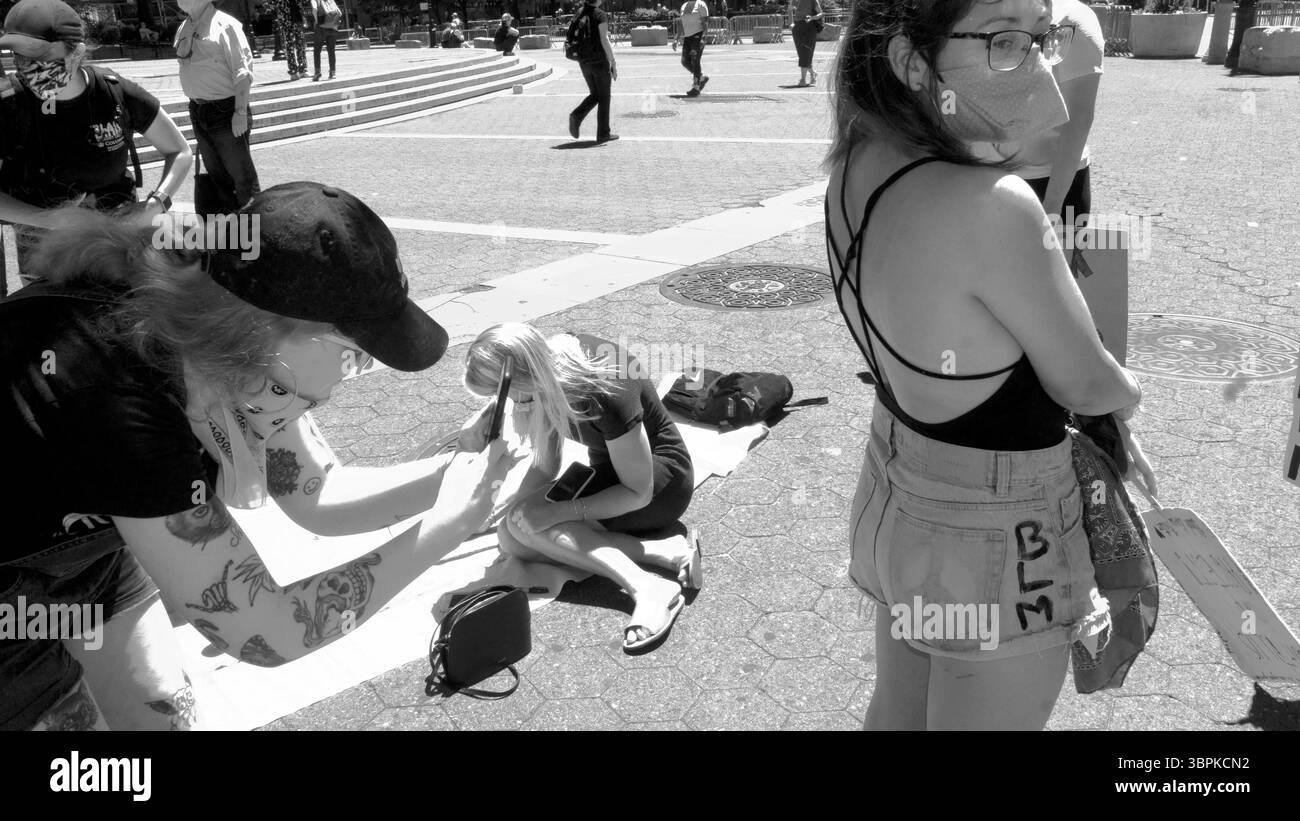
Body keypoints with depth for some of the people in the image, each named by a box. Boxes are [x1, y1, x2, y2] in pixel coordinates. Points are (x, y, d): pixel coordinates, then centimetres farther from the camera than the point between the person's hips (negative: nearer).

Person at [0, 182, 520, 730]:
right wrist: (450, 523, -31)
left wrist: (469, 467, -22)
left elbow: (319, 494, -9)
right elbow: (265, 633, -34)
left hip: (83, 544, 6)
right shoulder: (127, 401, -41)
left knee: (166, 712, 12)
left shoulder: (221, 334, -19)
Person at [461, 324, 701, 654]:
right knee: (511, 537, -15)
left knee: (524, 522, -24)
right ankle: (663, 552, -21)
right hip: (609, 471, 8)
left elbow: (639, 492, -23)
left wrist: (562, 511, -28)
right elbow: (545, 466, -2)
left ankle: (648, 589, -33)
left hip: (661, 479, -8)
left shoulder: (604, 390, -31)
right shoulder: (548, 370, -11)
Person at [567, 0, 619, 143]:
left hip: (584, 61, 6)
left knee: (594, 95, 19)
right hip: (599, 61, -6)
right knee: (604, 98, 6)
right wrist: (613, 63, -15)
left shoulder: (579, 15, 8)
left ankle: (577, 116, -4)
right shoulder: (600, 15, -14)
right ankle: (603, 134, 10)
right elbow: (604, 41, -19)